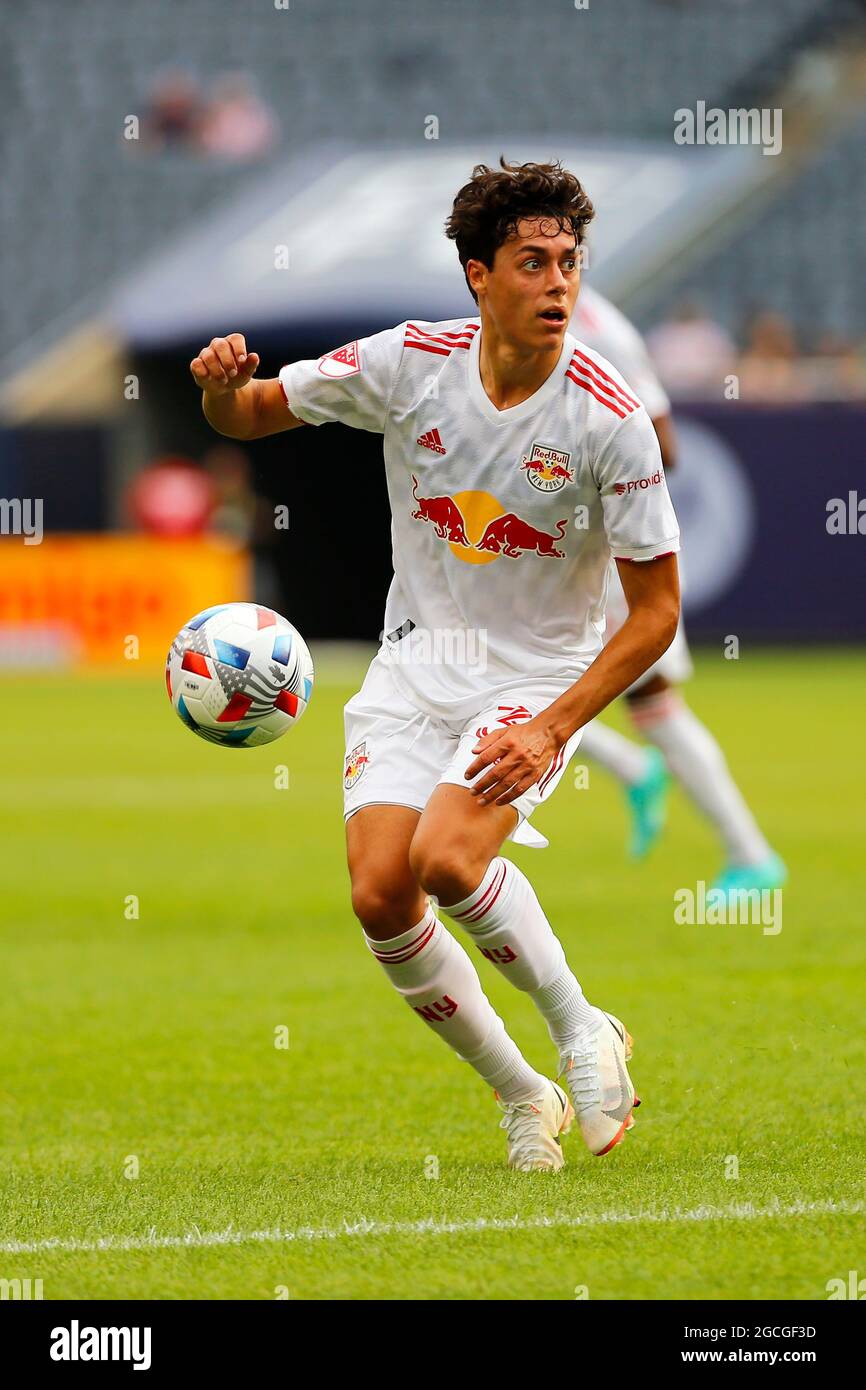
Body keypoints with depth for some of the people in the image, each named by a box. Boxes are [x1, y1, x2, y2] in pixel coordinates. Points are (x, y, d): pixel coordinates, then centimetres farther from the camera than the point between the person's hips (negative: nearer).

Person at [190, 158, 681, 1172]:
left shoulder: (610, 420, -17)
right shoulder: (410, 364, -10)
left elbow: (655, 610, -12)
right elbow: (249, 416, 4)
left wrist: (553, 730, -21)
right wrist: (224, 386, -22)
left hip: (537, 678, -3)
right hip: (414, 664, 3)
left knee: (448, 860, -28)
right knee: (380, 896, -13)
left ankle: (579, 1029, -2)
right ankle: (522, 1096, 7)